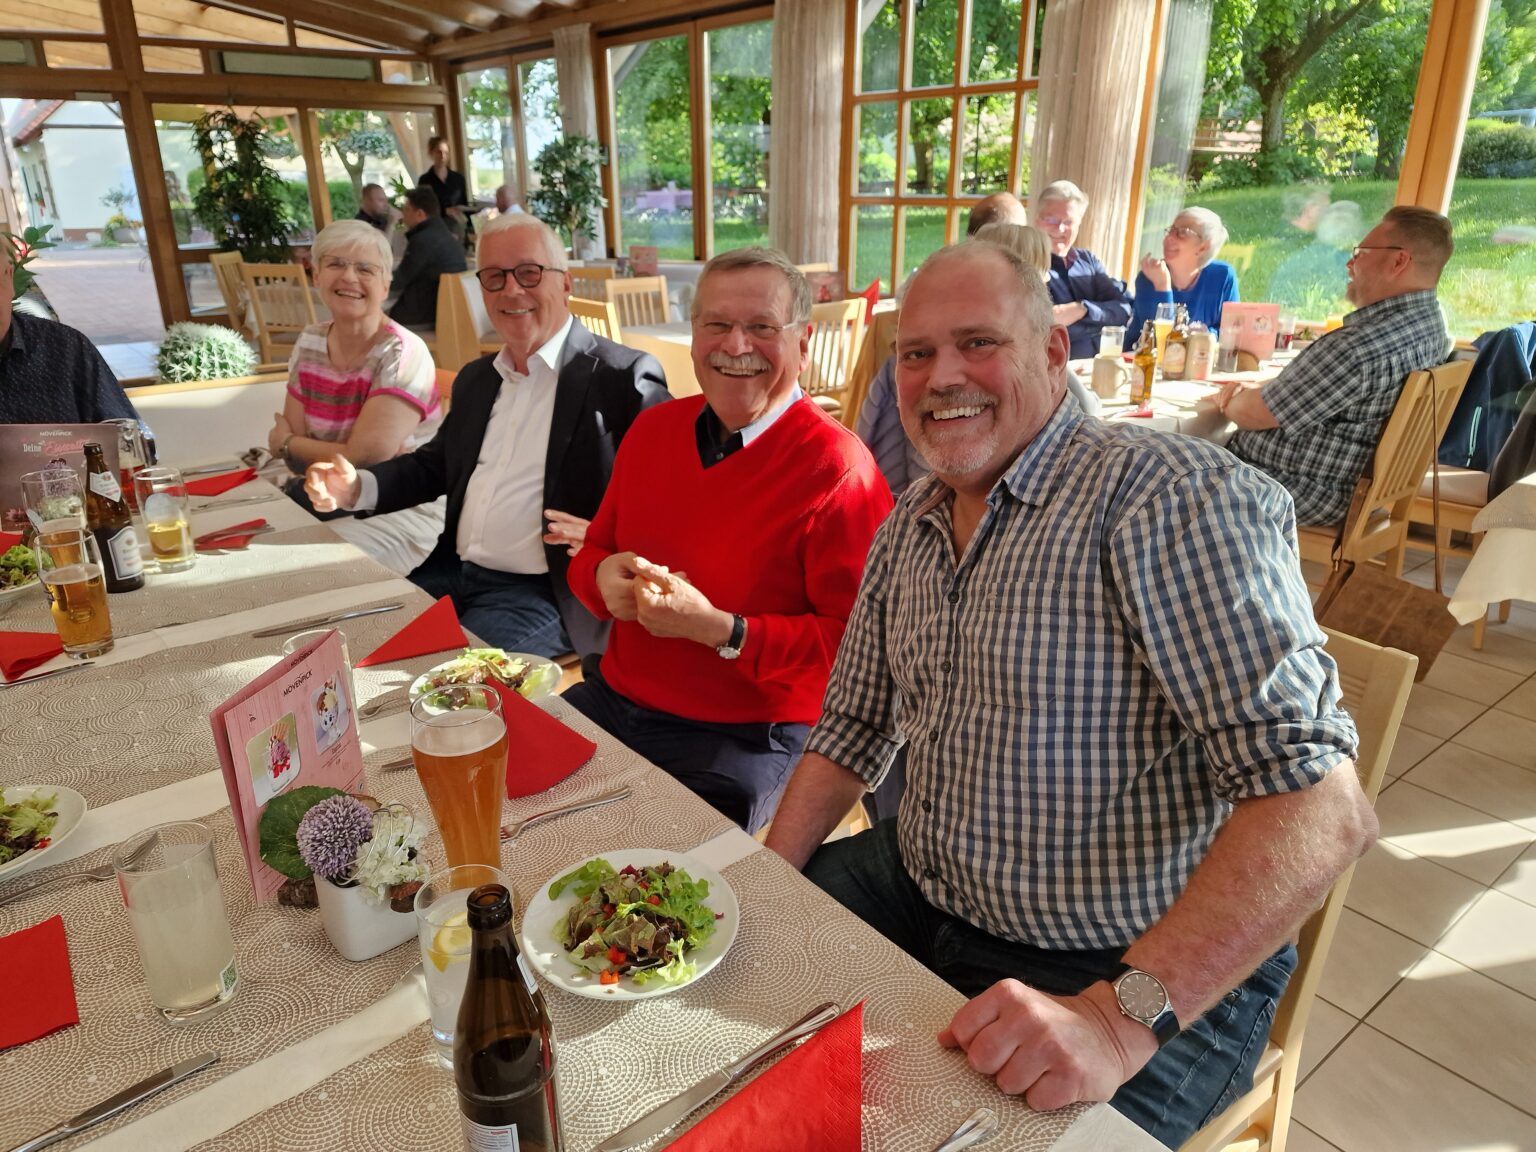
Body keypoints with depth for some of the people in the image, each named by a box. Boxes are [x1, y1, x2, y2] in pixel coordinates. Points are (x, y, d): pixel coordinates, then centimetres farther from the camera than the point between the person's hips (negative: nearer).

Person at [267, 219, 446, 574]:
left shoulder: (401, 354, -16)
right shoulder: (309, 344, 4)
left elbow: (364, 459, -20)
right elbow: (296, 441, 2)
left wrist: (286, 445, -3)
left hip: (404, 510, -6)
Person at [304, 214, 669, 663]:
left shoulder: (623, 377, -9)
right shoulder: (476, 378, 15)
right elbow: (435, 462, 24)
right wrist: (357, 487, 6)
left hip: (544, 592, -7)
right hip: (451, 573, 7)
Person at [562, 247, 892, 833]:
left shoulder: (838, 469, -15)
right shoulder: (653, 429, 7)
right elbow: (593, 550, 18)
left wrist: (717, 628, -23)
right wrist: (604, 577, -7)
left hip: (747, 737, -6)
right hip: (613, 699, 6)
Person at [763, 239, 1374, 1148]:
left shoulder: (1175, 495, -20)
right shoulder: (907, 530, 4)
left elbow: (1320, 801, -27)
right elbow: (856, 731, 12)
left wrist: (1123, 1014, -33)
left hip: (1158, 979, -6)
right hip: (917, 897, 7)